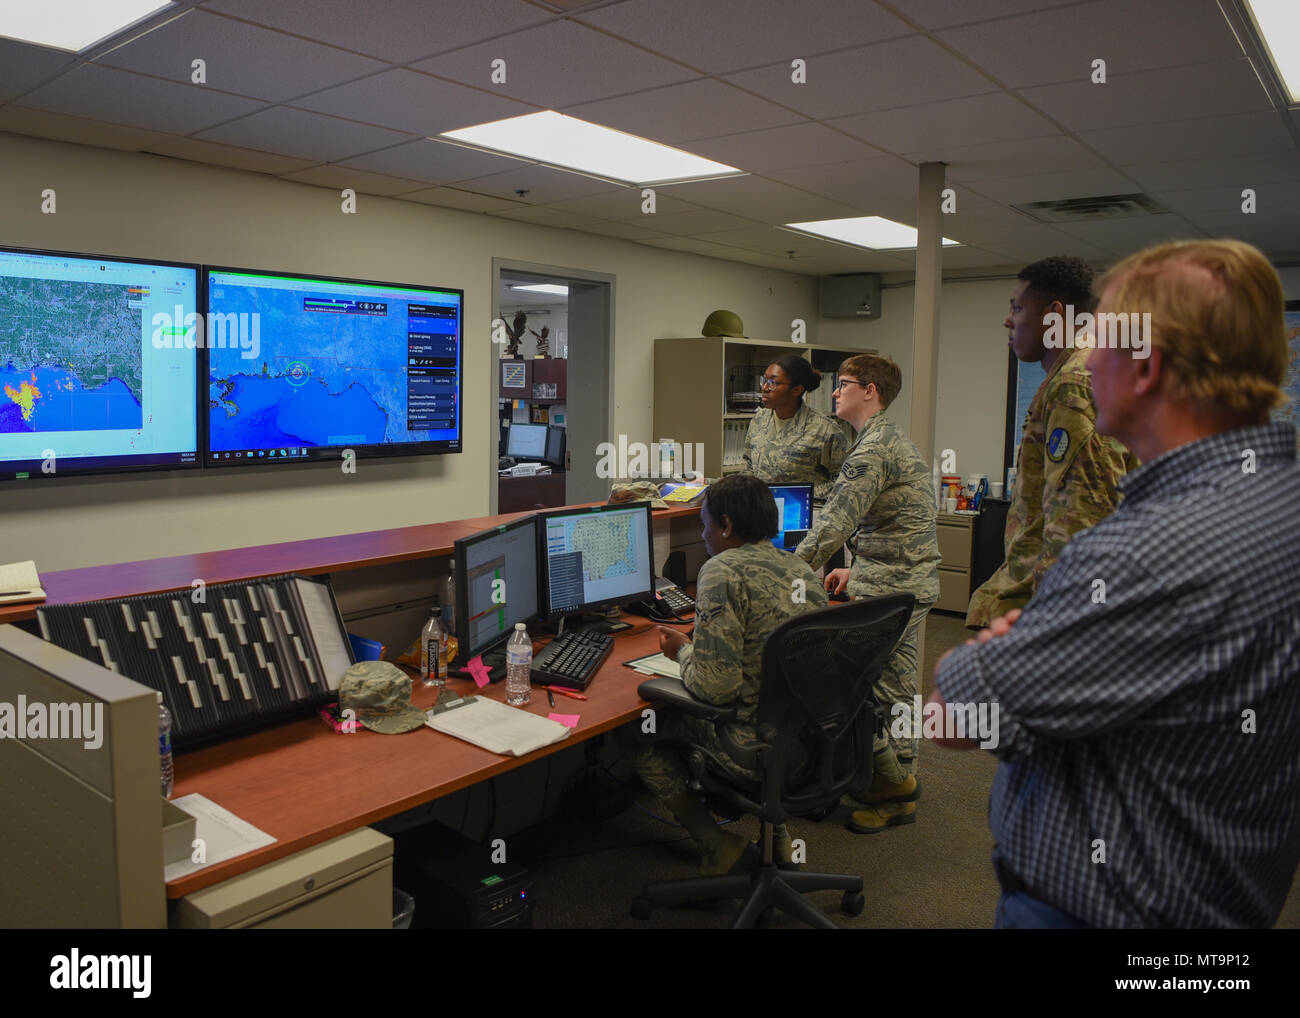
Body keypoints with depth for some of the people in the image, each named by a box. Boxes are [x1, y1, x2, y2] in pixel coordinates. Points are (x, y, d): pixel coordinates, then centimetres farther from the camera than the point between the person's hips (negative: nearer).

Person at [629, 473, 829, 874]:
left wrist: (684, 652, -2)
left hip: (761, 749, -8)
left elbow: (715, 686, -23)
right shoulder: (800, 568, 7)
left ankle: (717, 845, 10)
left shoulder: (723, 572, -19)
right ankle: (775, 831, 30)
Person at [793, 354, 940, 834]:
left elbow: (834, 523, -23)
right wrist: (858, 571, 16)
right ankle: (898, 784, 28)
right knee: (893, 685, 17)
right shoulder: (890, 441, 17)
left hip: (892, 589, -11)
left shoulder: (873, 449, -18)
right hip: (910, 581, 11)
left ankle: (893, 782, 9)